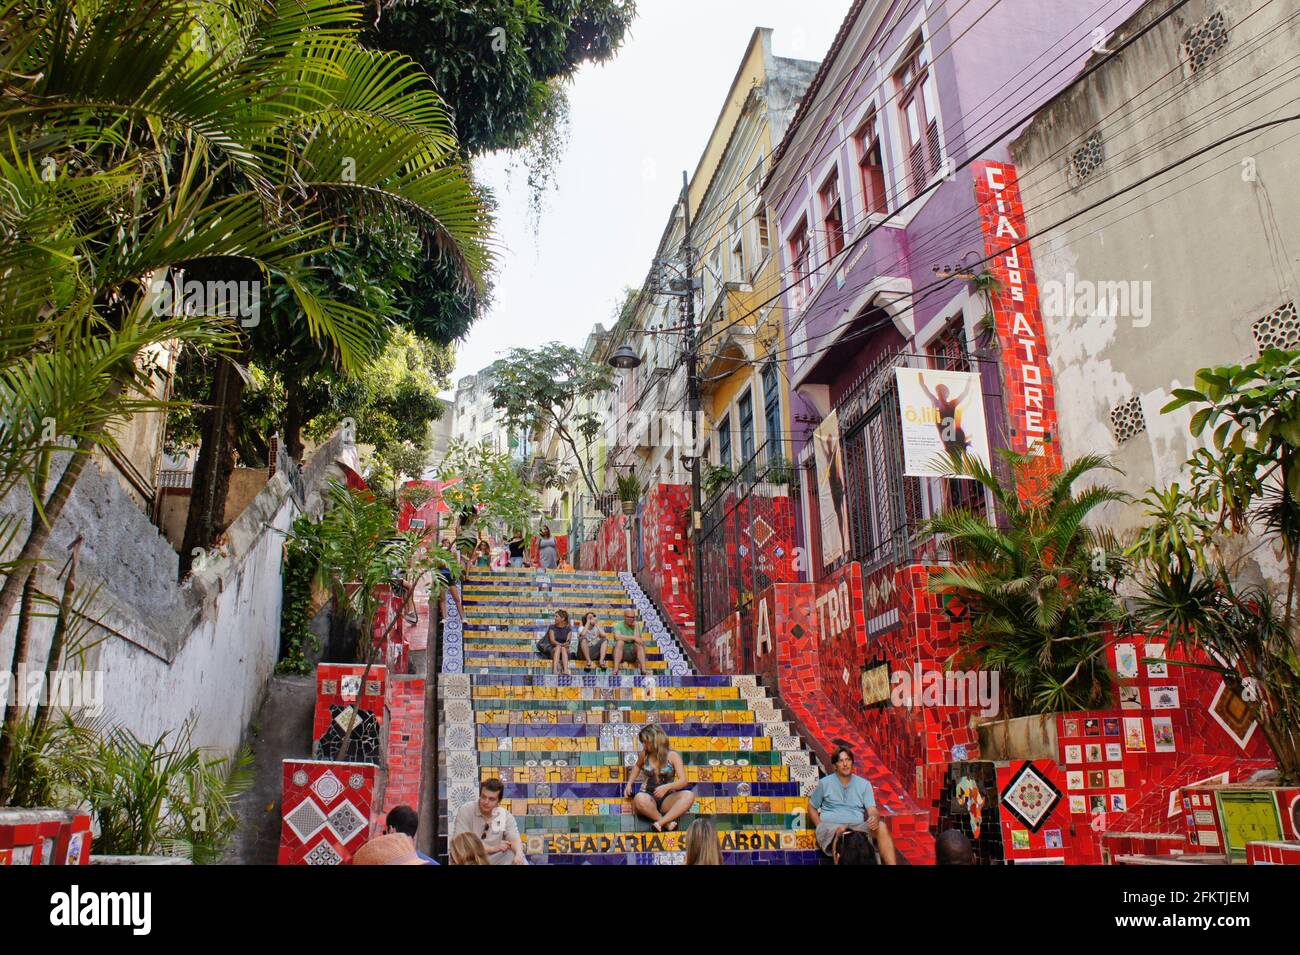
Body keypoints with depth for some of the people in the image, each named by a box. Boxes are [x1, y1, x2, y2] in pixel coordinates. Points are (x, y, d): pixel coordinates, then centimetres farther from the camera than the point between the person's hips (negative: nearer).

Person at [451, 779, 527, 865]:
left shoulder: (505, 815, -3)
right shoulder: (465, 811, -12)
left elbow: (514, 839, -12)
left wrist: (519, 854, -36)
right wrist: (493, 848, -22)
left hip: (494, 859, 2)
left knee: (518, 859, -23)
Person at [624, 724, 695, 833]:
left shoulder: (673, 756, -4)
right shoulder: (644, 754, 2)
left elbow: (683, 781, -13)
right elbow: (637, 766, 26)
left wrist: (667, 787, -31)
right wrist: (629, 784, 13)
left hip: (667, 798, 0)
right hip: (648, 796, 0)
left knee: (689, 795, -32)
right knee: (639, 798, -38)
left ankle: (661, 822, -40)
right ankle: (667, 823, -30)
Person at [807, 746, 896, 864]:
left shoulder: (864, 784, 14)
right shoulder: (825, 783, 9)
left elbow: (872, 810, 5)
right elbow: (812, 807, 17)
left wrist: (875, 817, -20)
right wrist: (820, 826, 0)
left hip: (858, 826, 3)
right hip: (830, 826, -2)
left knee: (881, 827, -27)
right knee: (841, 831, -39)